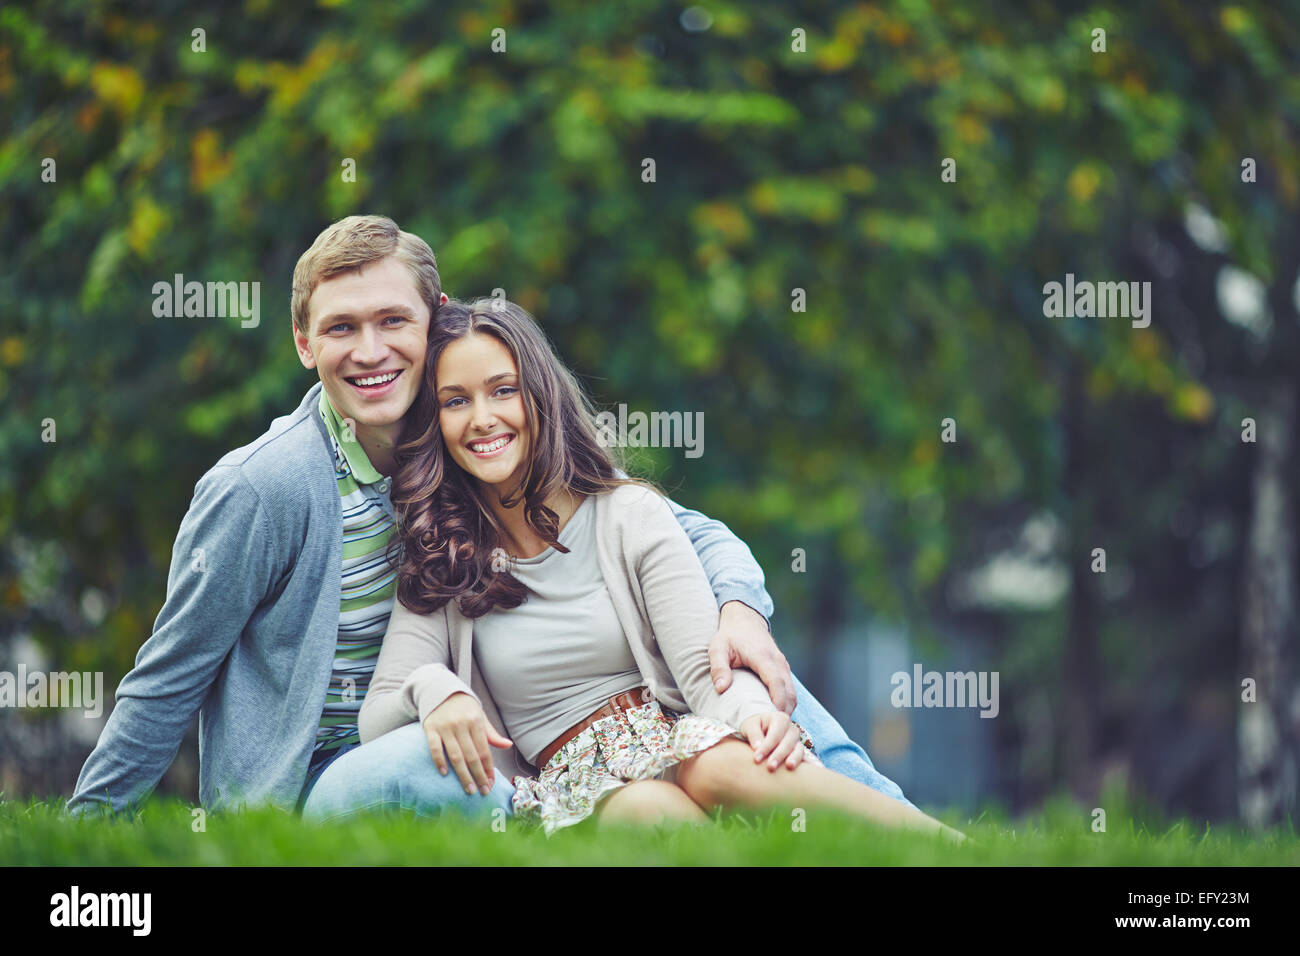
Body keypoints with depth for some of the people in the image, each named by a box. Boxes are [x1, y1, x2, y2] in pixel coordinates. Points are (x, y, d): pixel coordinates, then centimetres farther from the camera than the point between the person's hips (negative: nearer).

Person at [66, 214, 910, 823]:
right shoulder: (262, 490, -16)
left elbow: (687, 531, 1)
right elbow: (167, 684, -7)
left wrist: (741, 609, -21)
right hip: (312, 788, -5)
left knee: (712, 622, -7)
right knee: (432, 762, -42)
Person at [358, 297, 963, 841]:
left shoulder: (632, 515, 7)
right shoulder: (438, 562, 9)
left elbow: (707, 665, -4)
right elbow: (377, 723, 2)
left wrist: (753, 716, -27)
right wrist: (431, 689, -21)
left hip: (673, 744, 0)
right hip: (568, 793, 0)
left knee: (729, 768, -37)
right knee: (646, 806, -37)